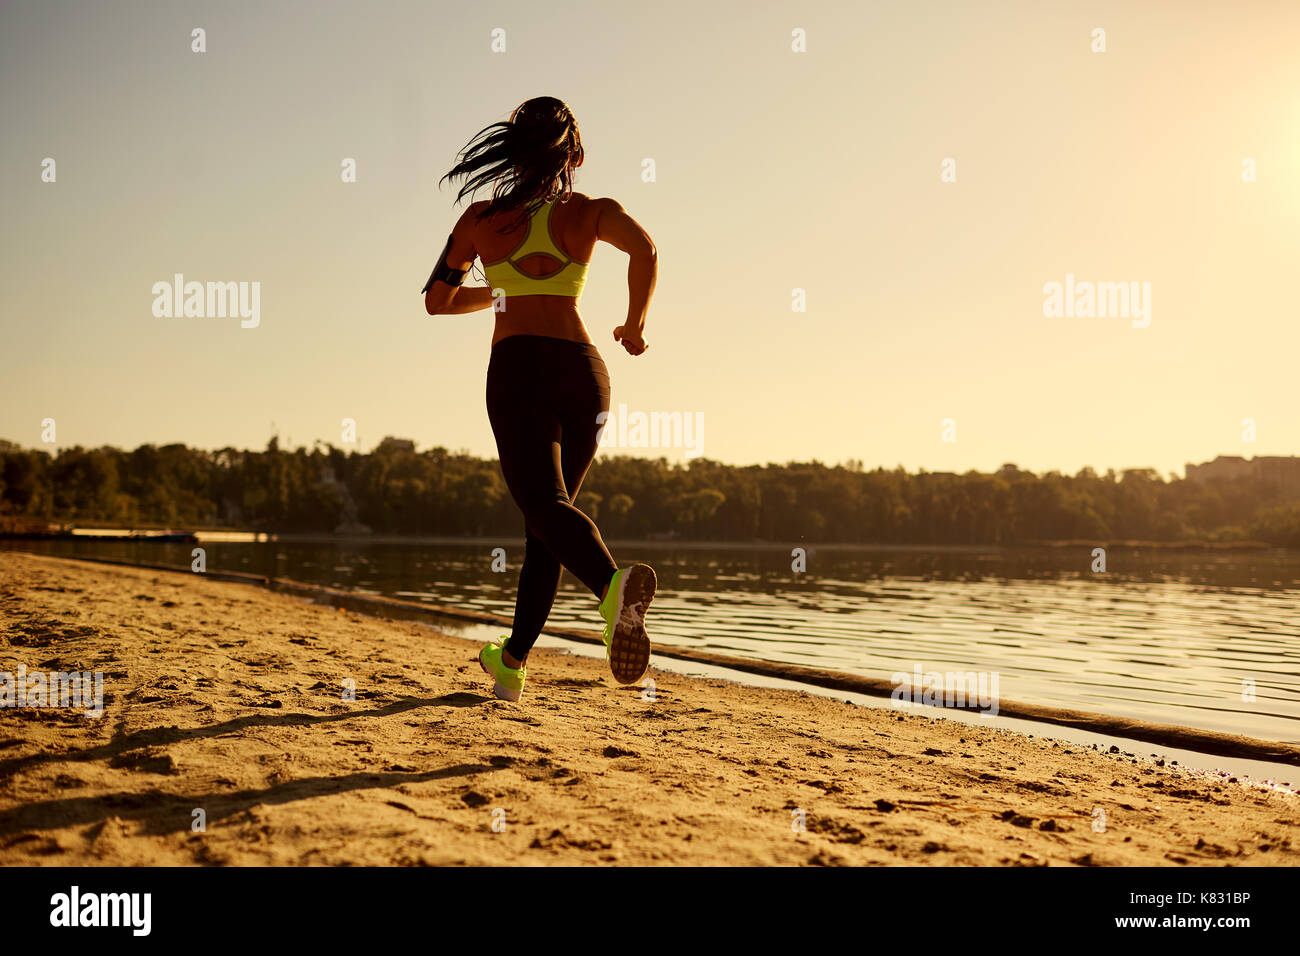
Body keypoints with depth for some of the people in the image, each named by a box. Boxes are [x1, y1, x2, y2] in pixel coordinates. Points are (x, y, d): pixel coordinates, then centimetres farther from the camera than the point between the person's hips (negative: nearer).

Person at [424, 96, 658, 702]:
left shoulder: (483, 217, 14)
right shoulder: (590, 212, 12)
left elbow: (437, 301, 22)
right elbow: (645, 248, -10)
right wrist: (635, 324, 5)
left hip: (519, 367, -3)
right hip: (584, 369, 3)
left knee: (546, 506, -20)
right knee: (546, 516, 14)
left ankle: (614, 586, -52)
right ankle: (512, 662, 20)